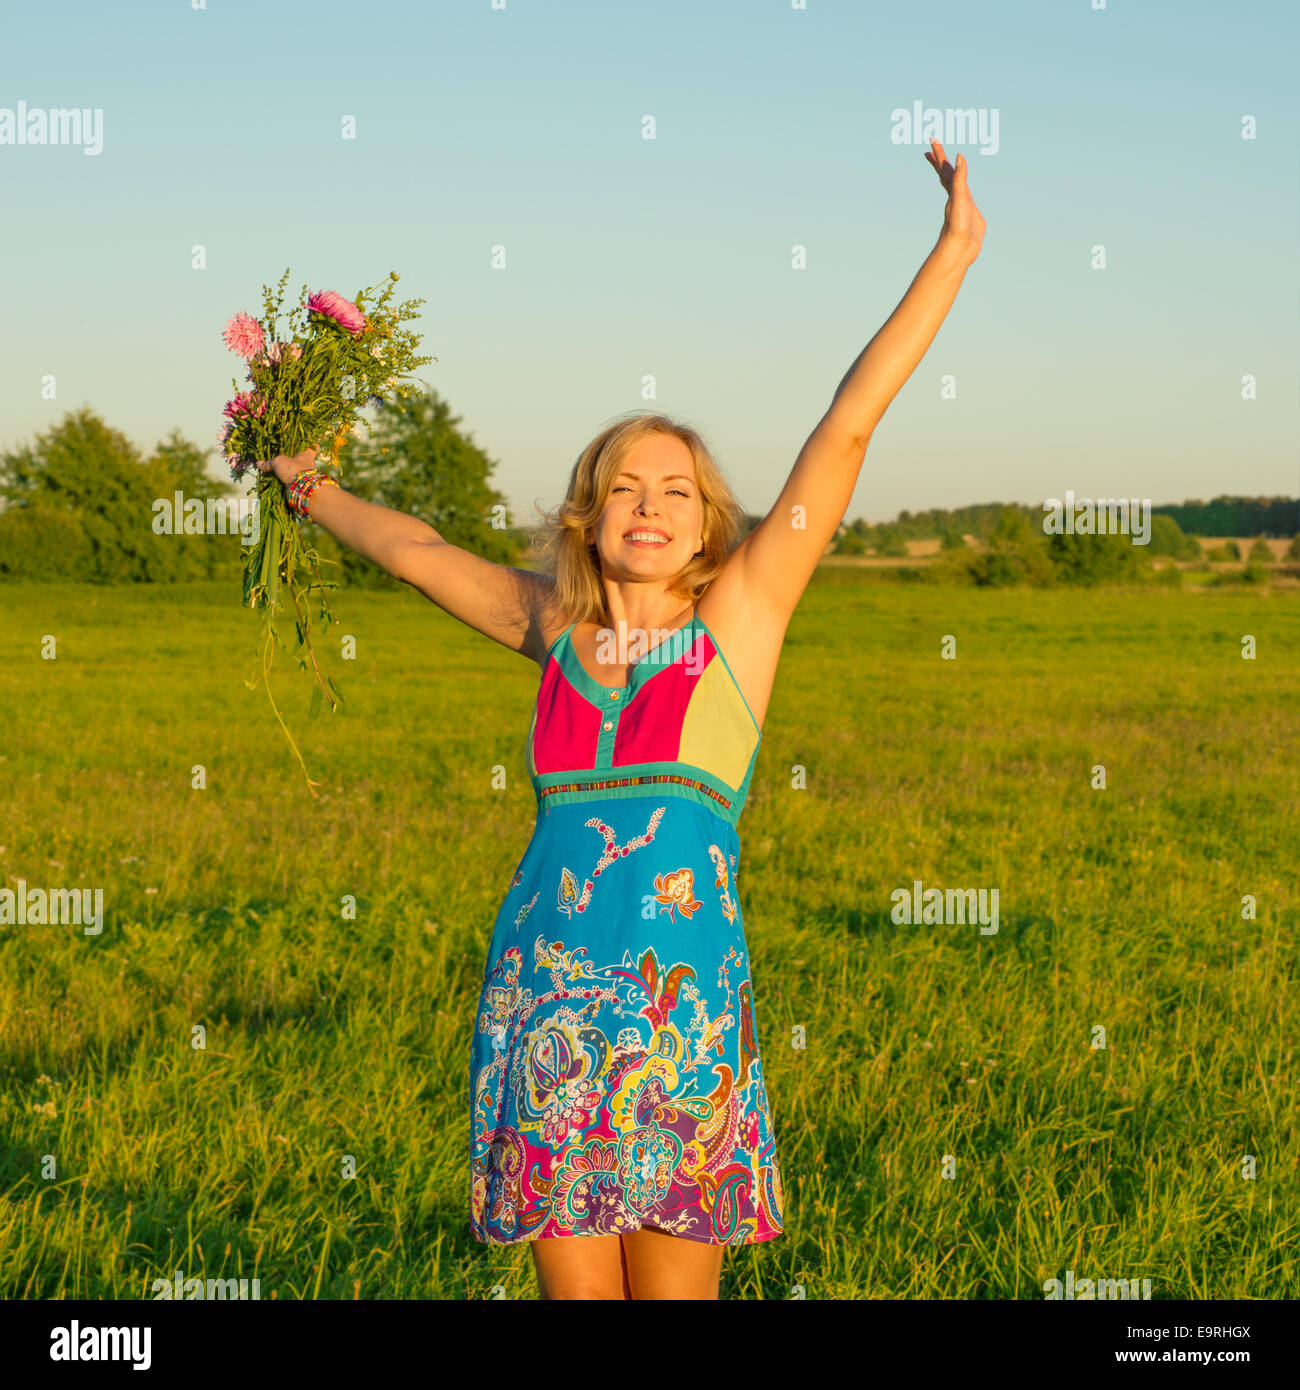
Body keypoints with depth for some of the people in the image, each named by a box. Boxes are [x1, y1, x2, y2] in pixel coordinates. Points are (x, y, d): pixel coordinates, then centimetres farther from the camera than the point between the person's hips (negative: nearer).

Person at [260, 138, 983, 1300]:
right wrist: (315, 492, 40)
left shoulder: (741, 614, 2)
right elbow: (416, 549, 26)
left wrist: (954, 250, -1)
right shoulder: (555, 627, 10)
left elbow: (849, 423, 0)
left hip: (682, 1005, -3)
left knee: (675, 1289, 3)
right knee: (576, 1286, 7)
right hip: (545, 1004, 3)